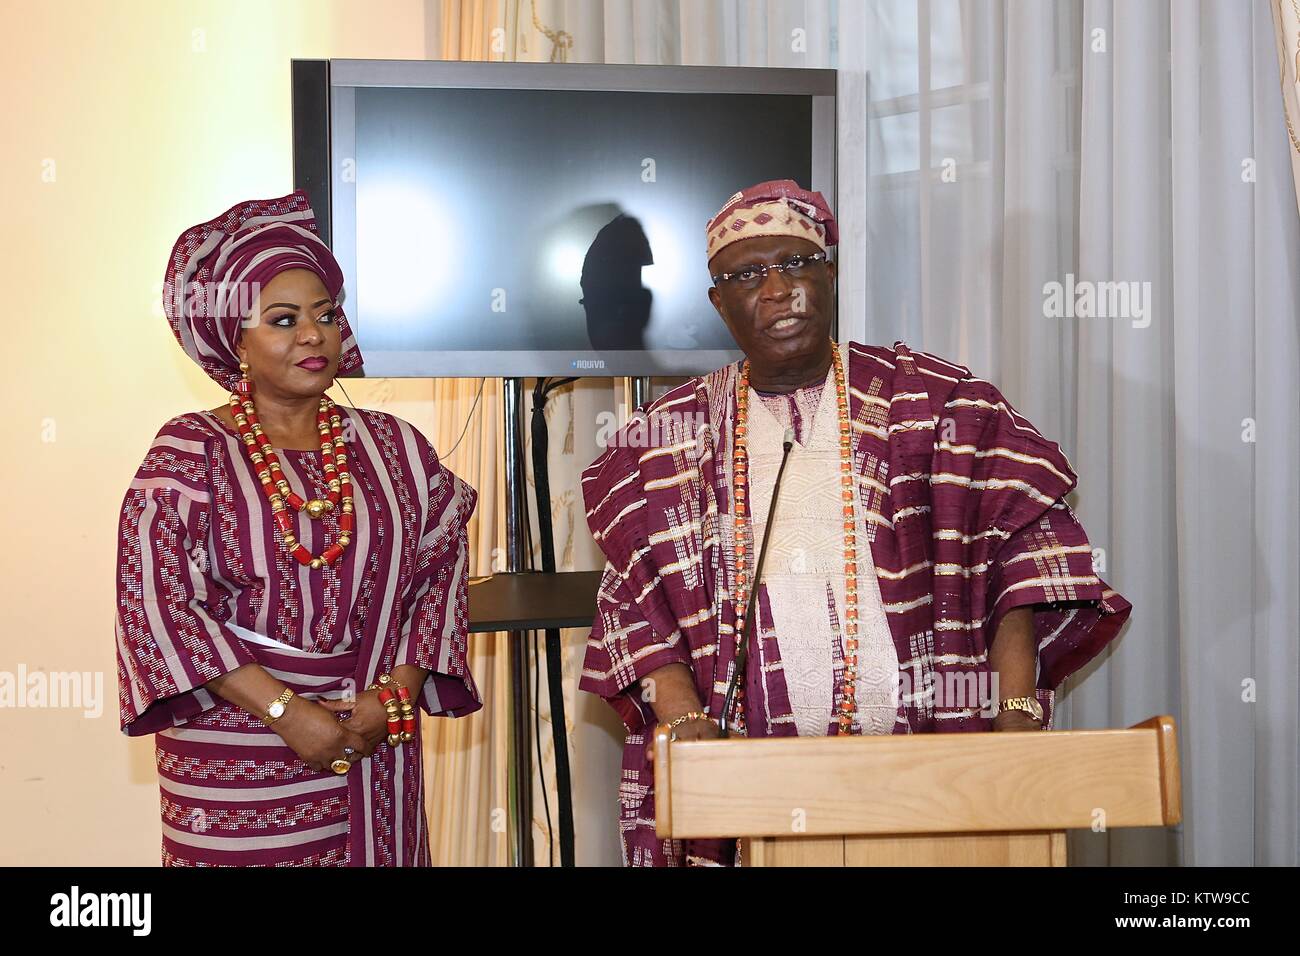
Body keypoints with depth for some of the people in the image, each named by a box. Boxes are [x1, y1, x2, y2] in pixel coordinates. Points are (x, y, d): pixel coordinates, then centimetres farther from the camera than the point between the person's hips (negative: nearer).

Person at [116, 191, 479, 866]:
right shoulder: (188, 454, -4)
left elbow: (441, 572, 4)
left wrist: (396, 693, -10)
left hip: (374, 752, 3)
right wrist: (283, 708, -17)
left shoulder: (394, 448, 7)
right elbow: (157, 599, -13)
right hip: (233, 764, -3)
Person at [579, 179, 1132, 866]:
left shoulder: (935, 402, 7)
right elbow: (634, 604, 5)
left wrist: (1018, 713, -11)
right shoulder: (672, 435, 11)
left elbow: (1025, 540, 1)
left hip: (924, 761, 0)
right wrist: (689, 724, -11)